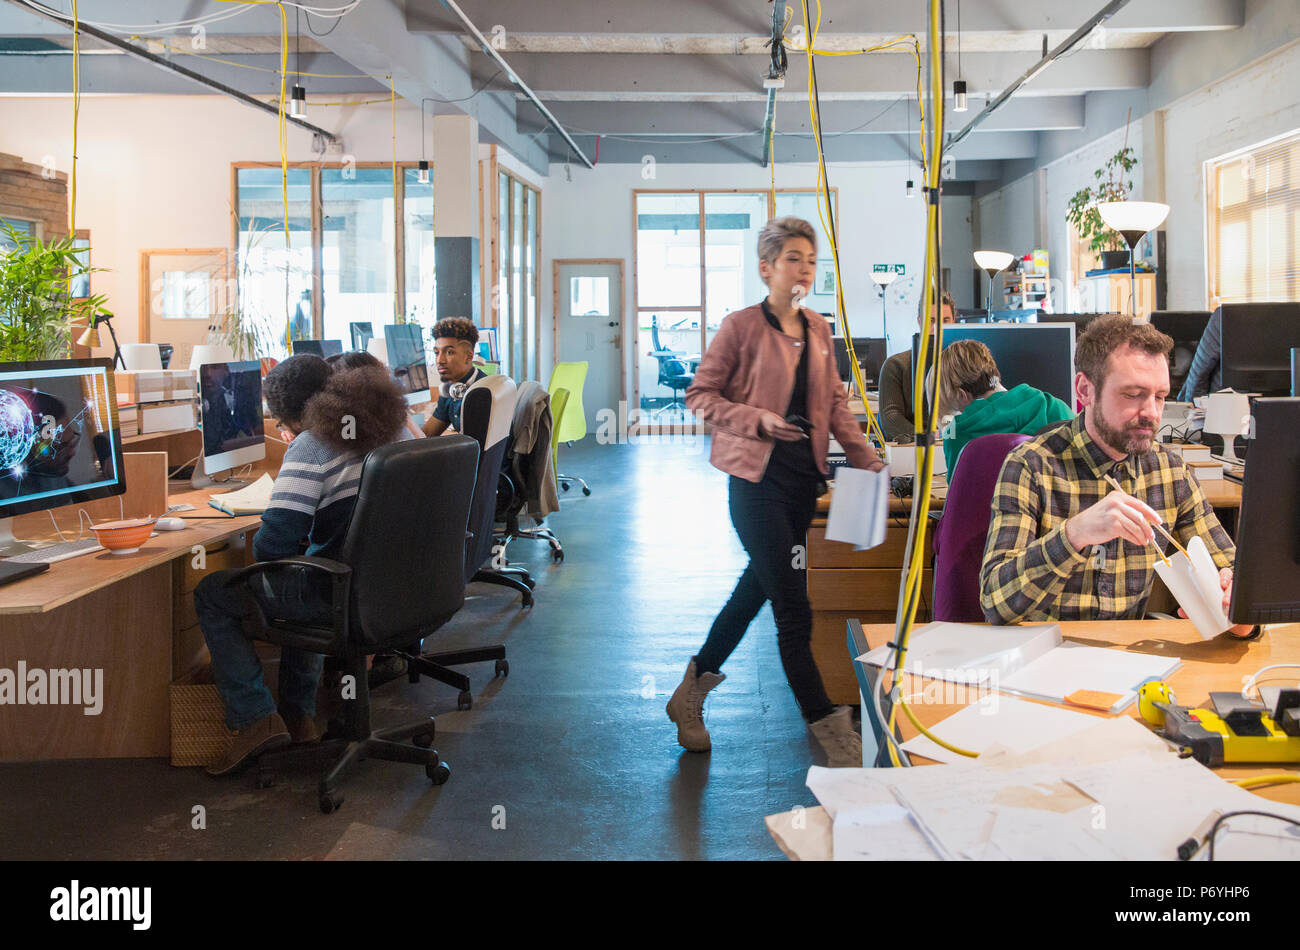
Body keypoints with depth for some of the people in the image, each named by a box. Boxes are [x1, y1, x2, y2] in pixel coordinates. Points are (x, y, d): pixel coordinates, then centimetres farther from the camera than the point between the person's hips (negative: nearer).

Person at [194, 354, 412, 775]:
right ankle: (298, 717, 36)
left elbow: (274, 541, -21)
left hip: (341, 597, -8)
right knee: (304, 579, 39)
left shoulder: (311, 447, -17)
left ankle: (254, 720, 6)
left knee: (212, 594, 12)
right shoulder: (386, 428, 7)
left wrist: (261, 548, 2)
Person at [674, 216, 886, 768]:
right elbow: (700, 395, -5)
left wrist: (864, 457, 5)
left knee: (758, 588, 15)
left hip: (803, 477, 7)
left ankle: (692, 693, 31)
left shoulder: (818, 331, 11)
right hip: (757, 478, -7)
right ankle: (829, 731, 1)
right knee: (793, 609, -6)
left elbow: (834, 402, 16)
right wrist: (759, 420, -17)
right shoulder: (742, 327, -7)